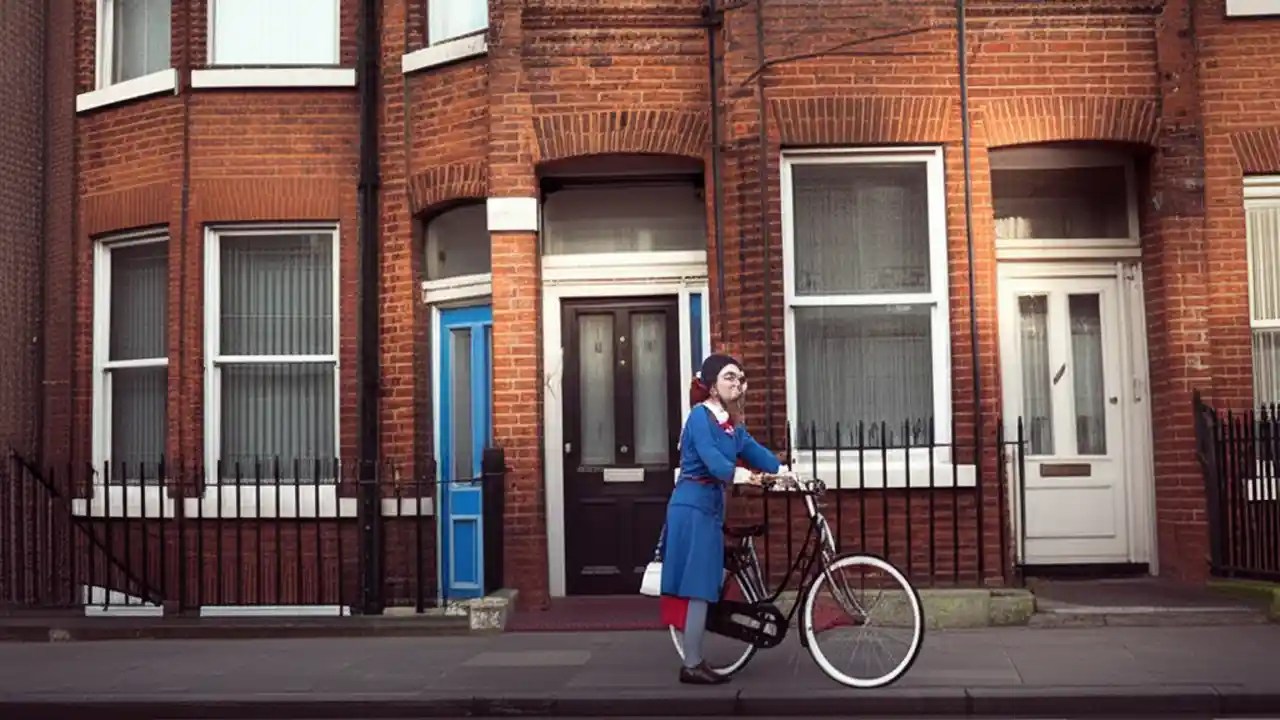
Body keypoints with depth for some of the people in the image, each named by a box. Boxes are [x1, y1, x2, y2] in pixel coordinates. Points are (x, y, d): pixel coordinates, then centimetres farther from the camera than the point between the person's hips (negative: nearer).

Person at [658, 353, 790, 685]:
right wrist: (735, 473, -45)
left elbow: (754, 450, 3)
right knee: (699, 587, -6)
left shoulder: (732, 423, 15)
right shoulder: (700, 415, -11)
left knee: (701, 587, 12)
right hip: (693, 507, -9)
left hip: (709, 506, 9)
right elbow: (709, 455, -28)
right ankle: (692, 665, 1)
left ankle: (694, 661, 20)